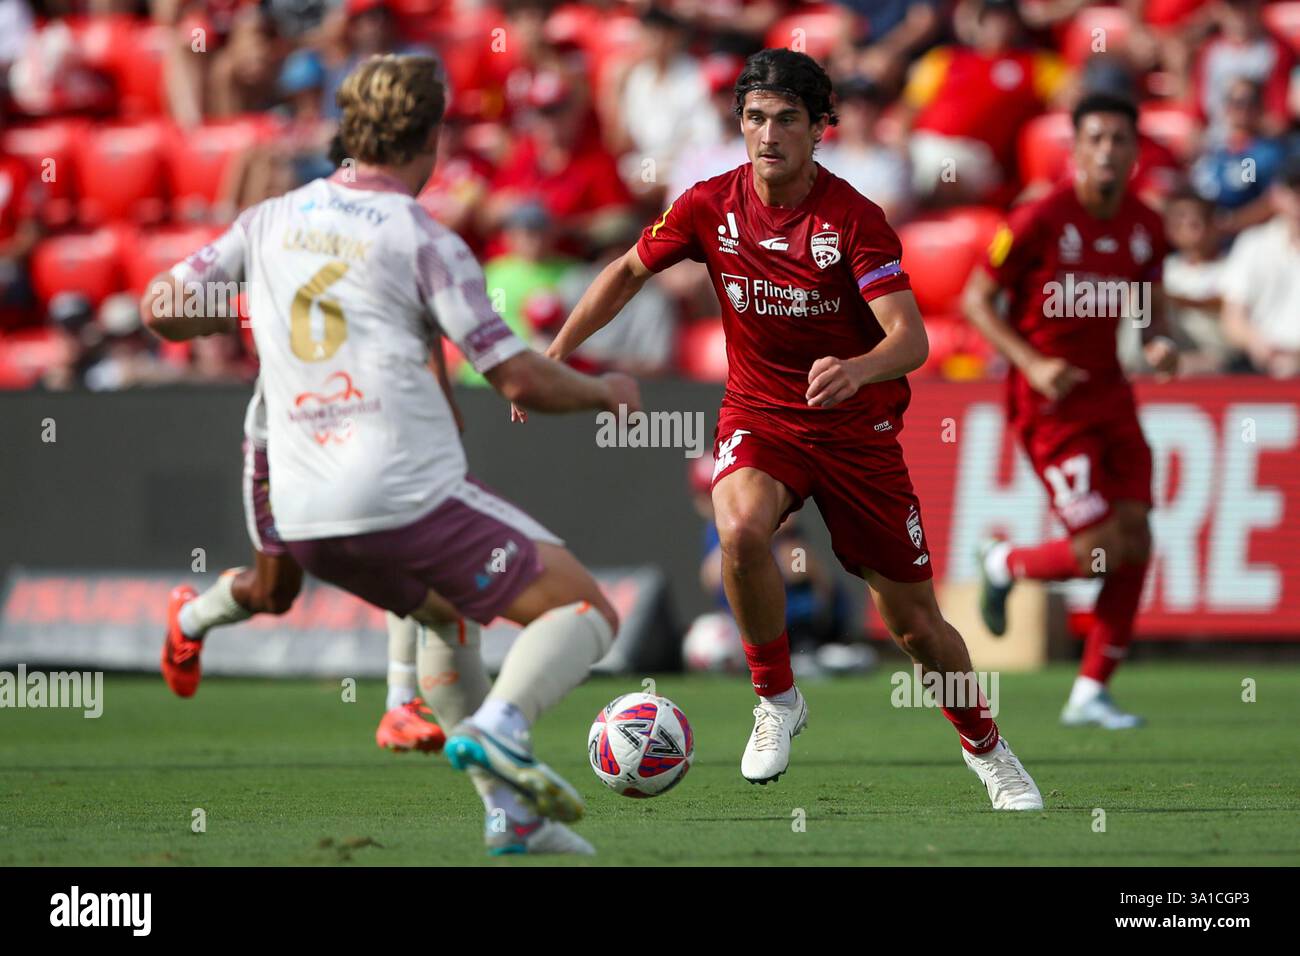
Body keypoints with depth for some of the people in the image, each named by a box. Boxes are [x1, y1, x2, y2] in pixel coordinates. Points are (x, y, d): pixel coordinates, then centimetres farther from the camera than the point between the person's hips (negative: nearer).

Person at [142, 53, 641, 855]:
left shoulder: (272, 222, 9)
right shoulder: (423, 241, -7)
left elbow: (163, 309, 15)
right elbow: (521, 379, -9)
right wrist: (607, 393, 10)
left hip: (303, 519, 6)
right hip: (410, 494, -6)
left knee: (448, 614, 32)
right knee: (587, 612, 2)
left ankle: (508, 812, 22)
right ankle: (500, 725, -26)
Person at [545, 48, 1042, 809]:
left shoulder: (854, 219, -17)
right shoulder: (711, 206, -7)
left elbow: (911, 338, -25)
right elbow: (630, 272, 11)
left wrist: (857, 369, -47)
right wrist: (552, 357, 6)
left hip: (856, 426, -1)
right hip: (759, 417, 1)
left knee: (916, 623, 3)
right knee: (740, 529, -34)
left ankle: (985, 746, 32)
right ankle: (777, 700, -10)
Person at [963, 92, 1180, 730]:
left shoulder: (1145, 227, 3)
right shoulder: (1039, 220, -14)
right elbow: (977, 300, -8)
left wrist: (1158, 343, -6)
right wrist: (1032, 363, -20)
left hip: (1109, 391, 6)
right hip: (1049, 397, -6)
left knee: (1136, 541, -3)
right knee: (1103, 550, -12)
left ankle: (1091, 694, 7)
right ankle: (1003, 565, 19)